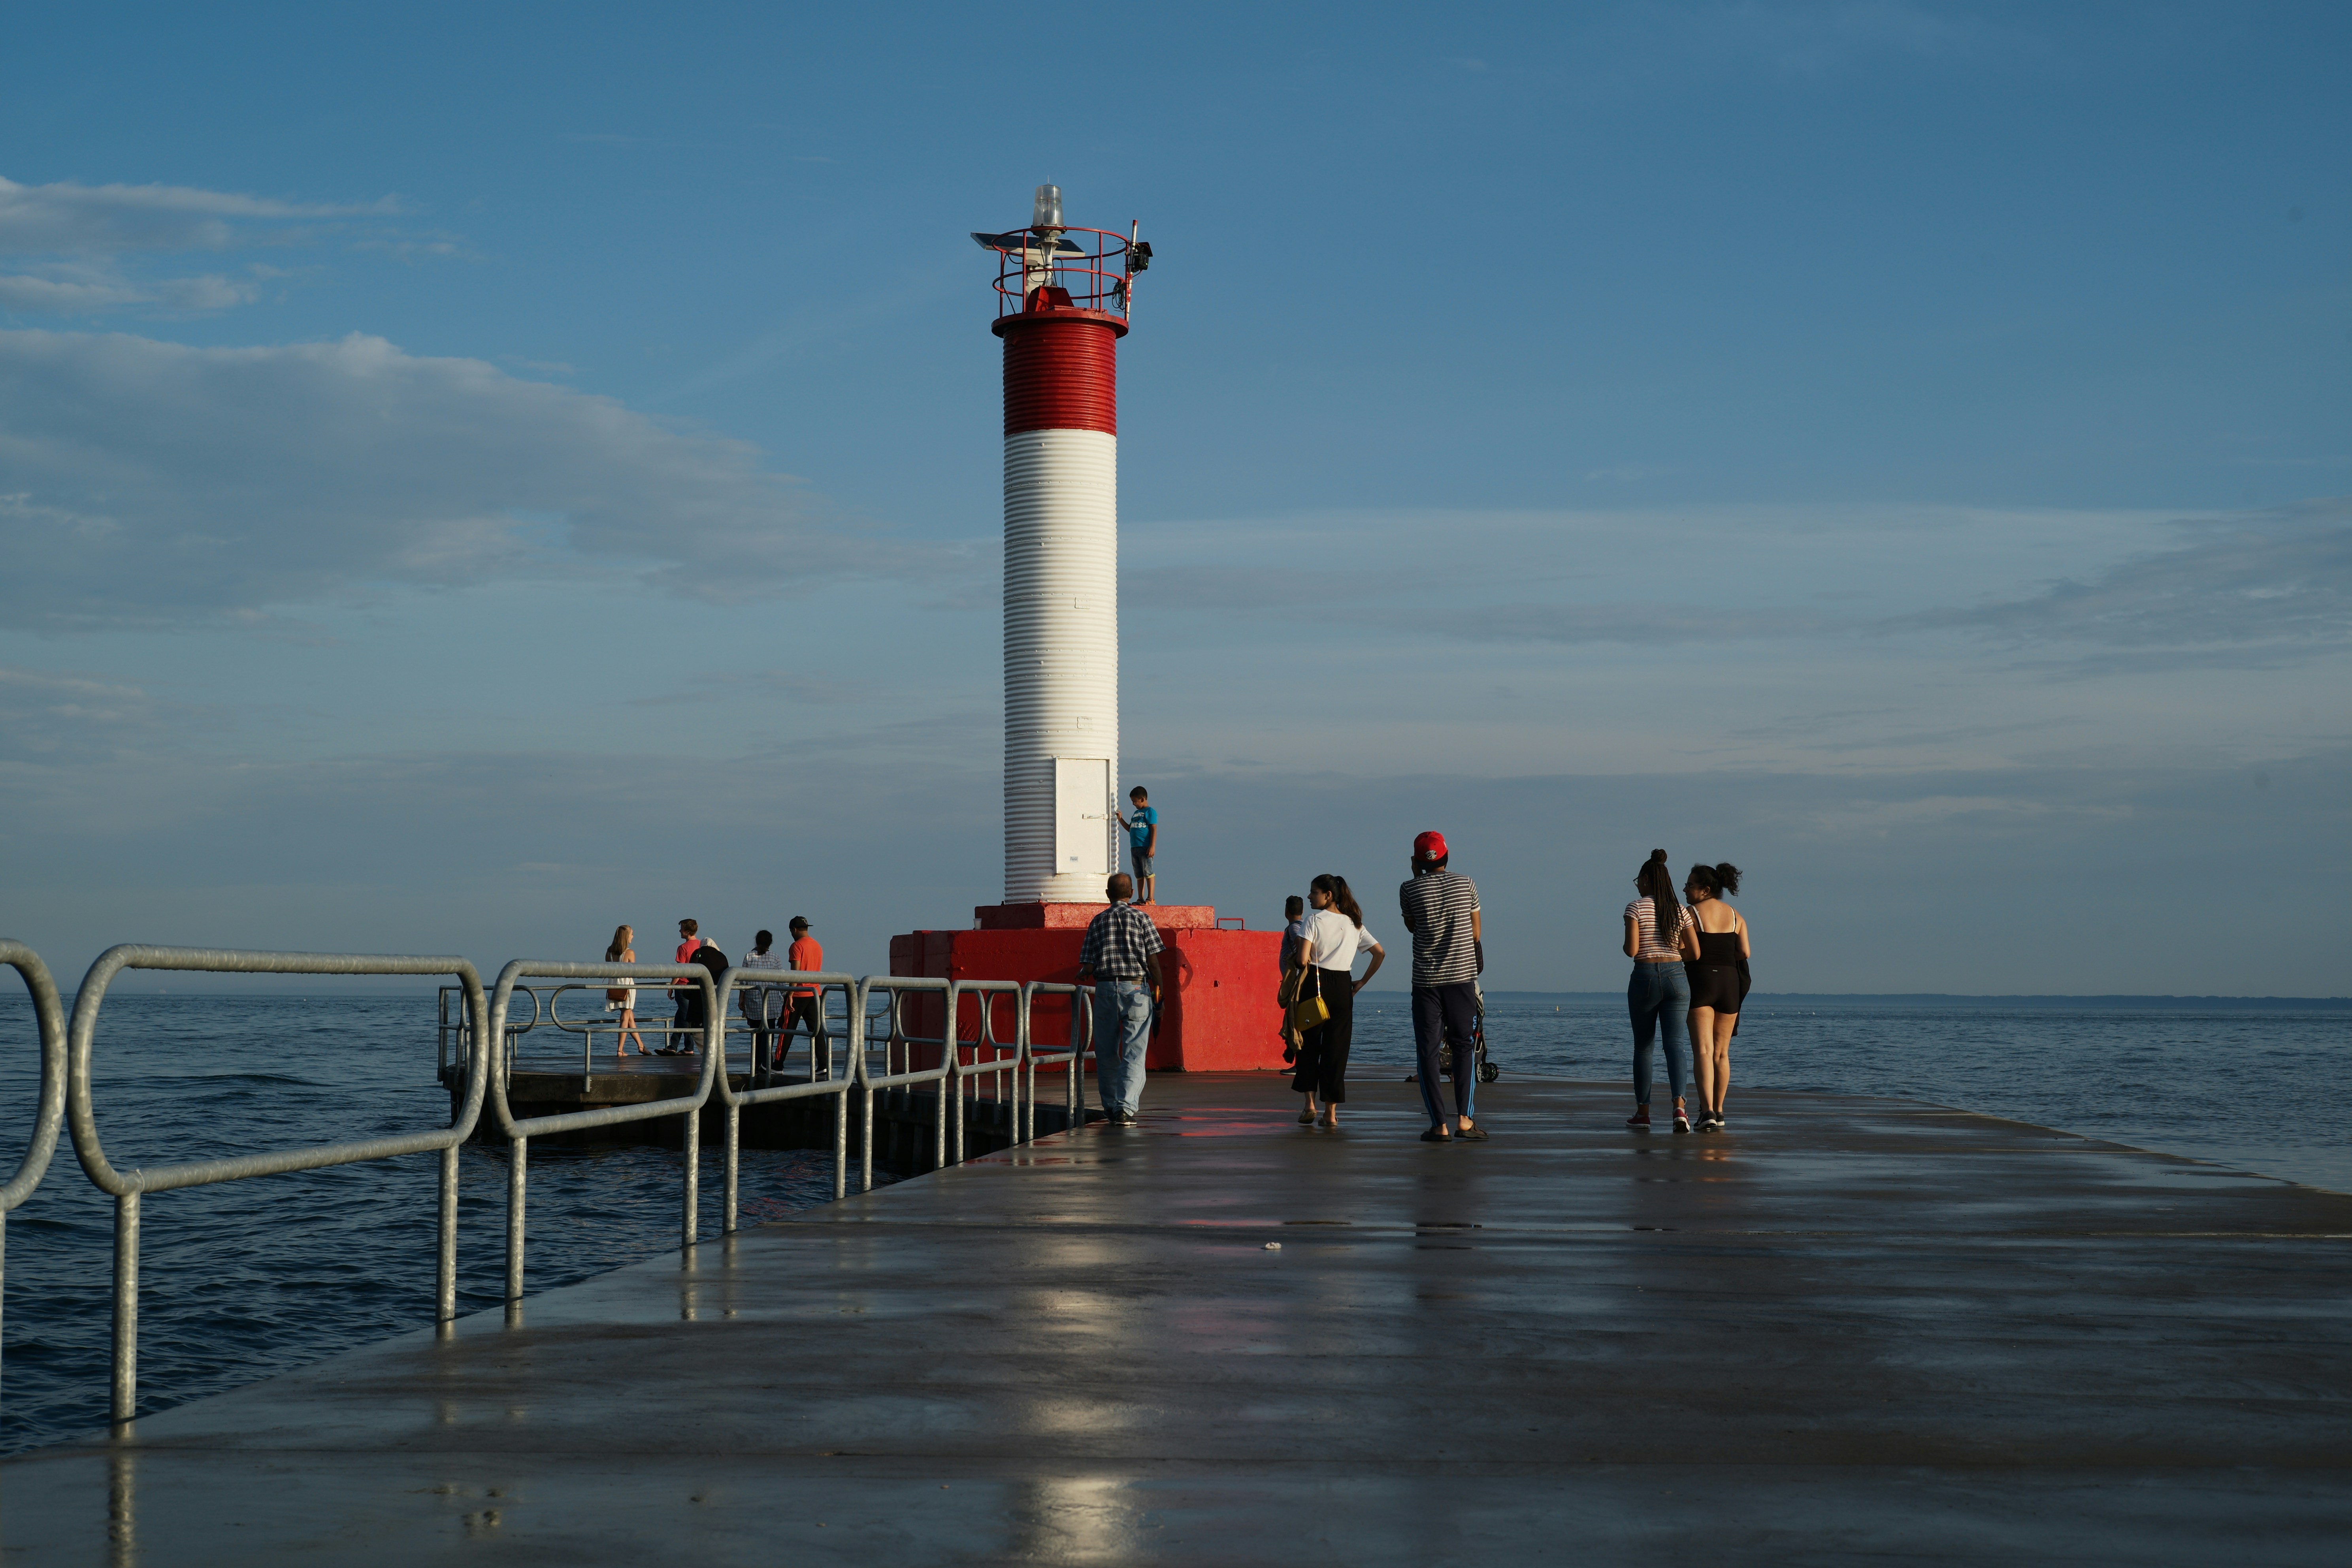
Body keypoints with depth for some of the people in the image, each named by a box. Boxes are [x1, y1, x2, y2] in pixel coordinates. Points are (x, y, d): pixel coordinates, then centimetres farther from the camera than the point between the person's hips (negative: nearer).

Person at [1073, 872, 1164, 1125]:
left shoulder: (1098, 922, 7)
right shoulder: (1141, 918, 2)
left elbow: (1088, 967, 3)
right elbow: (1153, 961, -3)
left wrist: (1082, 976, 25)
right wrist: (1159, 990, 8)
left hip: (1105, 989, 2)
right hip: (1136, 989, -2)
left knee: (1107, 1052, 13)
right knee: (1133, 1054, -3)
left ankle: (1111, 1106, 22)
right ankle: (1126, 1107, -15)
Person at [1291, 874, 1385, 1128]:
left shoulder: (1315, 920, -4)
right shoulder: (1354, 923, 13)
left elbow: (1303, 959, -14)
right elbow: (1380, 953, 10)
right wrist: (1363, 982, 13)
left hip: (1317, 983, -4)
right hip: (1343, 986, 4)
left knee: (1309, 1044, 9)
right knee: (1336, 1048, 5)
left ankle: (1310, 1103, 2)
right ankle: (1331, 1111, 3)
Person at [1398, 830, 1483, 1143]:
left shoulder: (1410, 890, -2)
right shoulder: (1466, 885, 2)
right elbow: (1476, 934, 8)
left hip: (1426, 979, -1)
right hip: (1462, 976, 1)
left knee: (1427, 1051, 3)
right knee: (1465, 1046, 11)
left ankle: (1440, 1125, -2)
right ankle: (1463, 1119, 1)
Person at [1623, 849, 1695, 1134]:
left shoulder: (1636, 908, -5)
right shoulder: (1681, 912, 7)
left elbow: (1631, 950, -12)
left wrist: (1625, 946, 11)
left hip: (1644, 977, -2)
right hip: (1676, 978, 2)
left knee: (1643, 1045, 9)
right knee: (1675, 1042, -5)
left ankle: (1643, 1112, 14)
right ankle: (1679, 1105, -24)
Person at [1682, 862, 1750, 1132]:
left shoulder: (1690, 914, -7)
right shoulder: (1736, 916, 9)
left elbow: (1694, 953, -13)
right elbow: (1744, 953, 2)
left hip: (1701, 982, -5)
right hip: (1730, 983, 5)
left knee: (1703, 1051, -10)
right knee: (1721, 1053, 15)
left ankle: (1707, 1111, -24)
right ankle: (1718, 1112, 21)